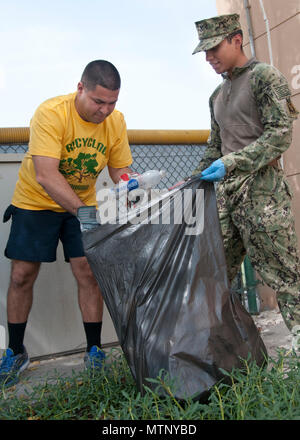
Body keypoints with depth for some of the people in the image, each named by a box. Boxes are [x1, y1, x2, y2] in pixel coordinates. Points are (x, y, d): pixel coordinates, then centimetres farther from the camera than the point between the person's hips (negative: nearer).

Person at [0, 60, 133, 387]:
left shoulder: (115, 121, -12)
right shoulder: (51, 113, -27)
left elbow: (120, 171, -6)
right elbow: (45, 176, -35)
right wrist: (81, 211, -46)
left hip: (83, 204, 3)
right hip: (35, 202, -2)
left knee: (88, 274, -4)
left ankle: (94, 352, 12)